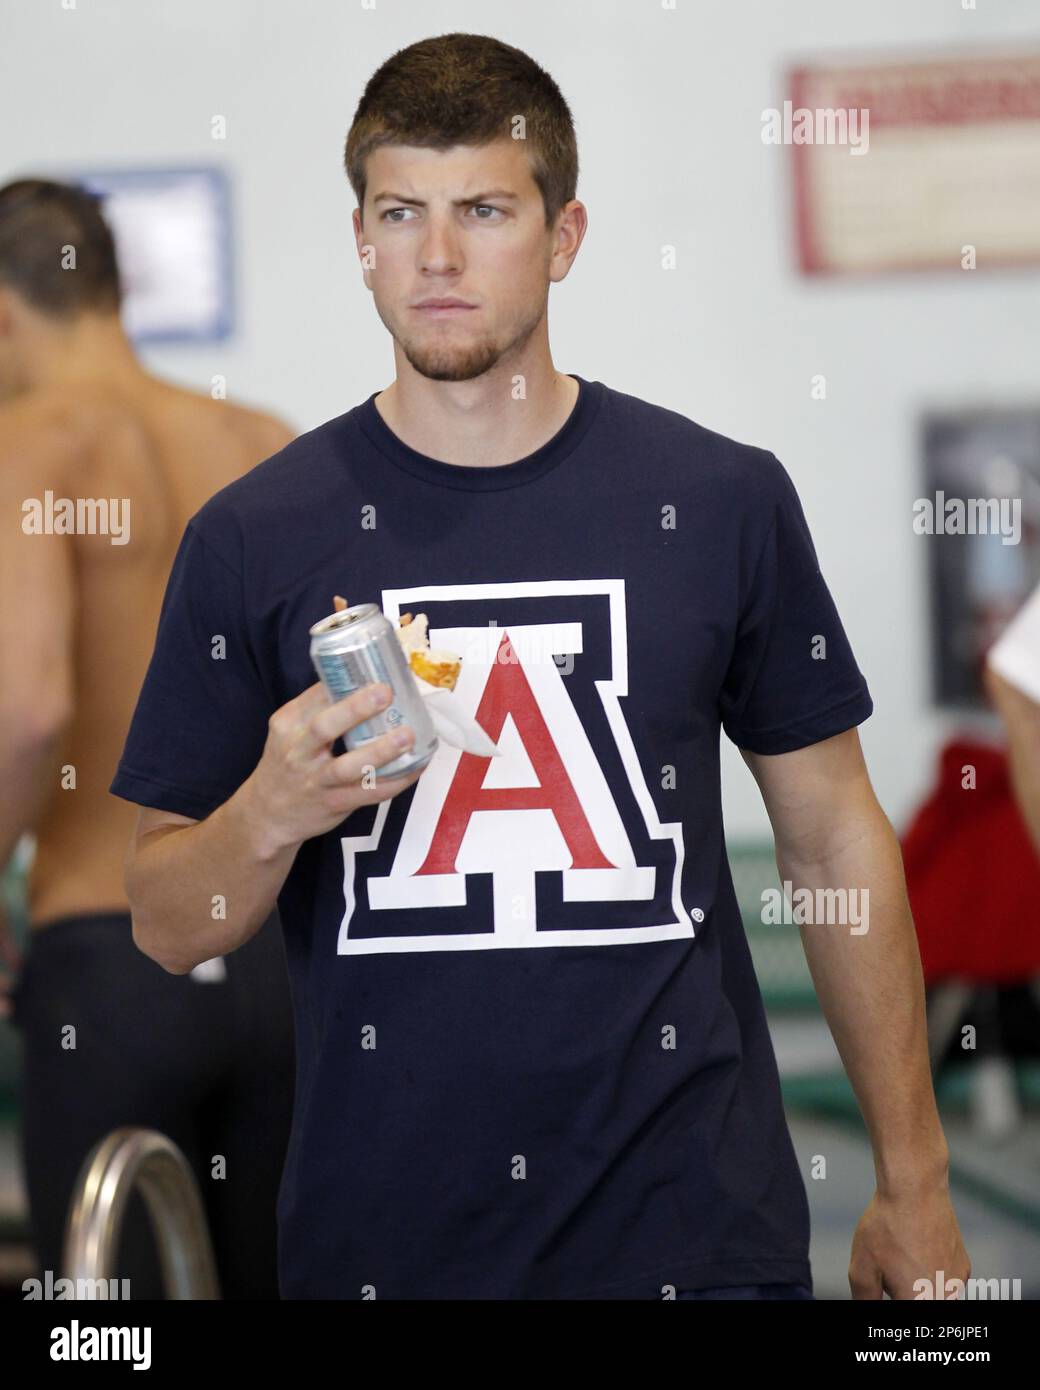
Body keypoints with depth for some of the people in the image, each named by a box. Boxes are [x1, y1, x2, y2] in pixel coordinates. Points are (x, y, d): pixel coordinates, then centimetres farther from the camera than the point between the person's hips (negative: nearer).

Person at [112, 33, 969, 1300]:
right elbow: (165, 928, 3)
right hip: (378, 1240, 1)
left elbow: (834, 842, 7)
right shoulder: (252, 539, -1)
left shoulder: (721, 502, 1)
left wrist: (913, 1183, 6)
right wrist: (274, 813, -19)